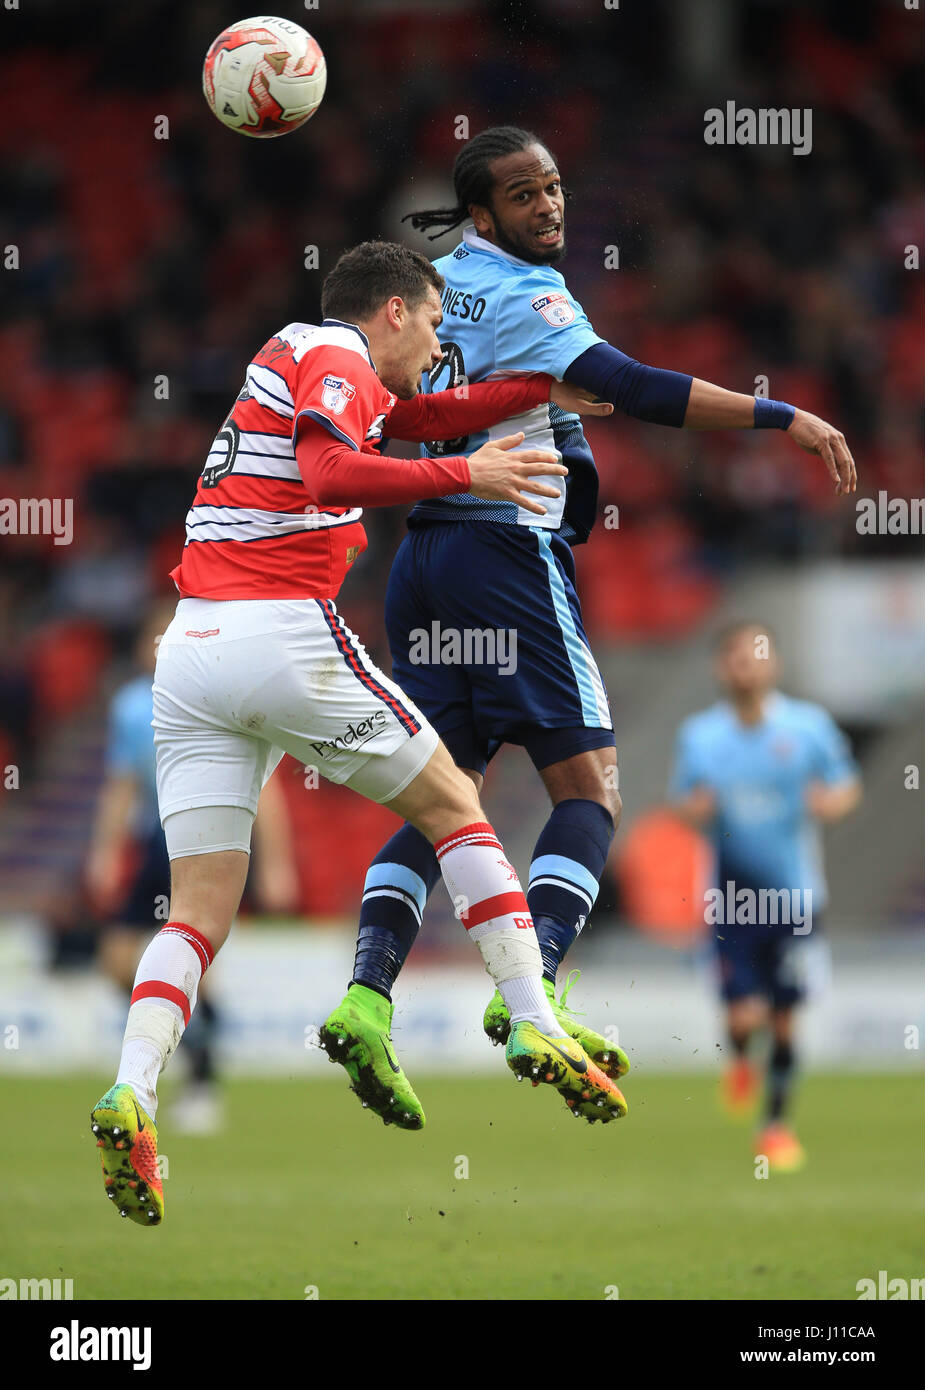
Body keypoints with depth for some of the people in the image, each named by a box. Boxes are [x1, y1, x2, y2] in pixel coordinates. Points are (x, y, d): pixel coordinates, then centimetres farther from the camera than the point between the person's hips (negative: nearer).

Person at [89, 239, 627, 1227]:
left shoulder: (300, 356, 26)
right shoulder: (337, 357, -1)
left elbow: (426, 417, 37)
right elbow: (328, 474, -20)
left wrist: (550, 387, 38)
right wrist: (466, 475, -13)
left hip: (190, 650, 7)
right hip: (286, 635, -7)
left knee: (199, 912, 1)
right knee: (452, 804, 10)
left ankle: (132, 1091, -21)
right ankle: (534, 1028, 6)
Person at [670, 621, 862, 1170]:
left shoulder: (809, 726, -3)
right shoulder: (700, 735, 0)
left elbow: (848, 786, 7)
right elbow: (686, 804, 9)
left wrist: (832, 802, -16)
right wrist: (695, 808, -14)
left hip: (795, 893, 0)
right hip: (732, 895, 0)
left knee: (785, 1019, 2)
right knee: (745, 1015, -11)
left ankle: (778, 1124, 22)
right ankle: (740, 1059, 26)